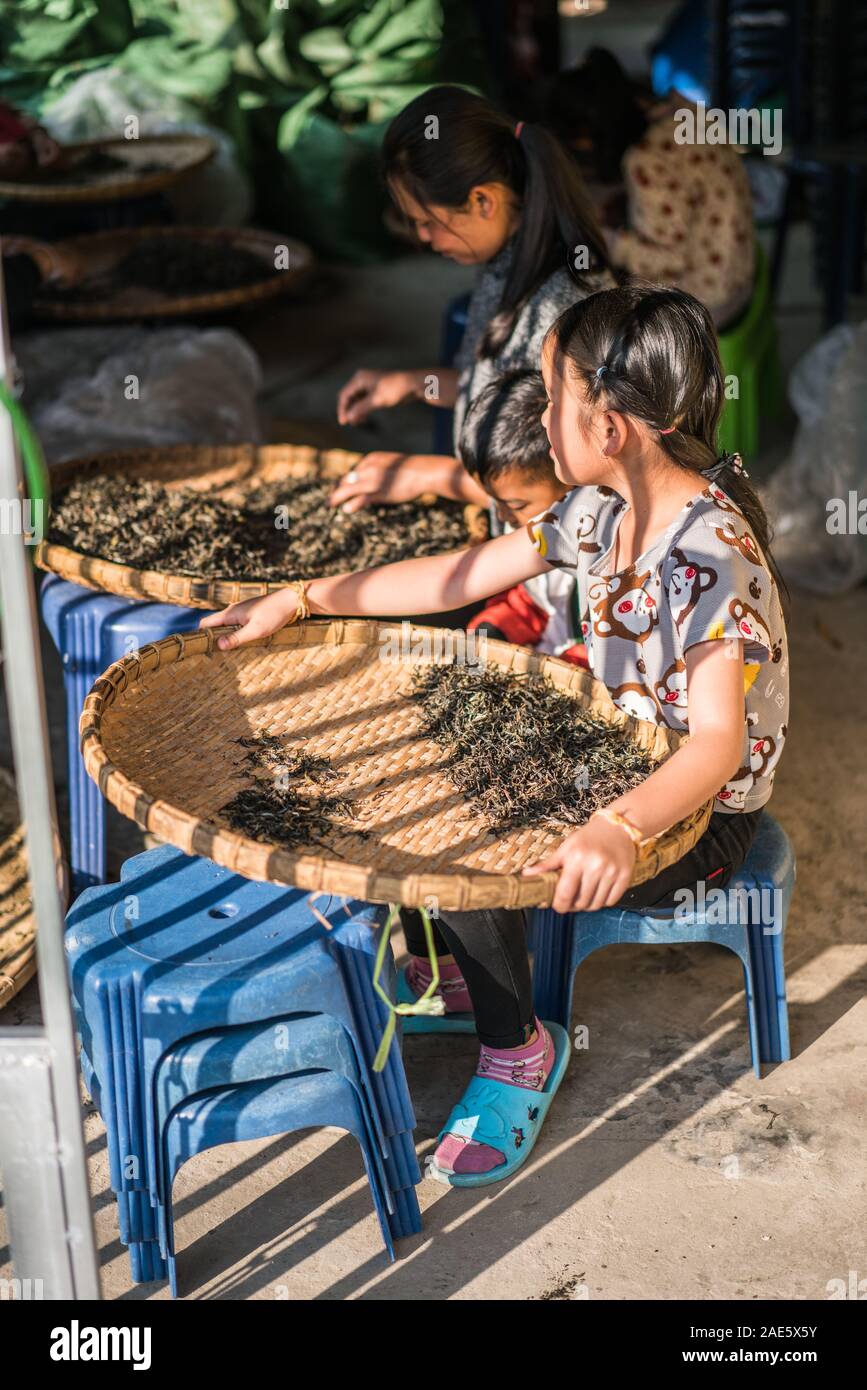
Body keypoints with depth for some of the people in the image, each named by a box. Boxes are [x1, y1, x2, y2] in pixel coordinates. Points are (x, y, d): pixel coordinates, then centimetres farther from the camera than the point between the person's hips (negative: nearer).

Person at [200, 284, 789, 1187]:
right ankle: (452, 958, 26)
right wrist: (299, 599, 4)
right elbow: (461, 575, 5)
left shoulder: (711, 554, -30)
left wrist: (618, 831, -58)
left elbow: (717, 740, -40)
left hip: (699, 815, -8)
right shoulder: (601, 510, -2)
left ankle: (517, 1052, 6)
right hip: (615, 771, 8)